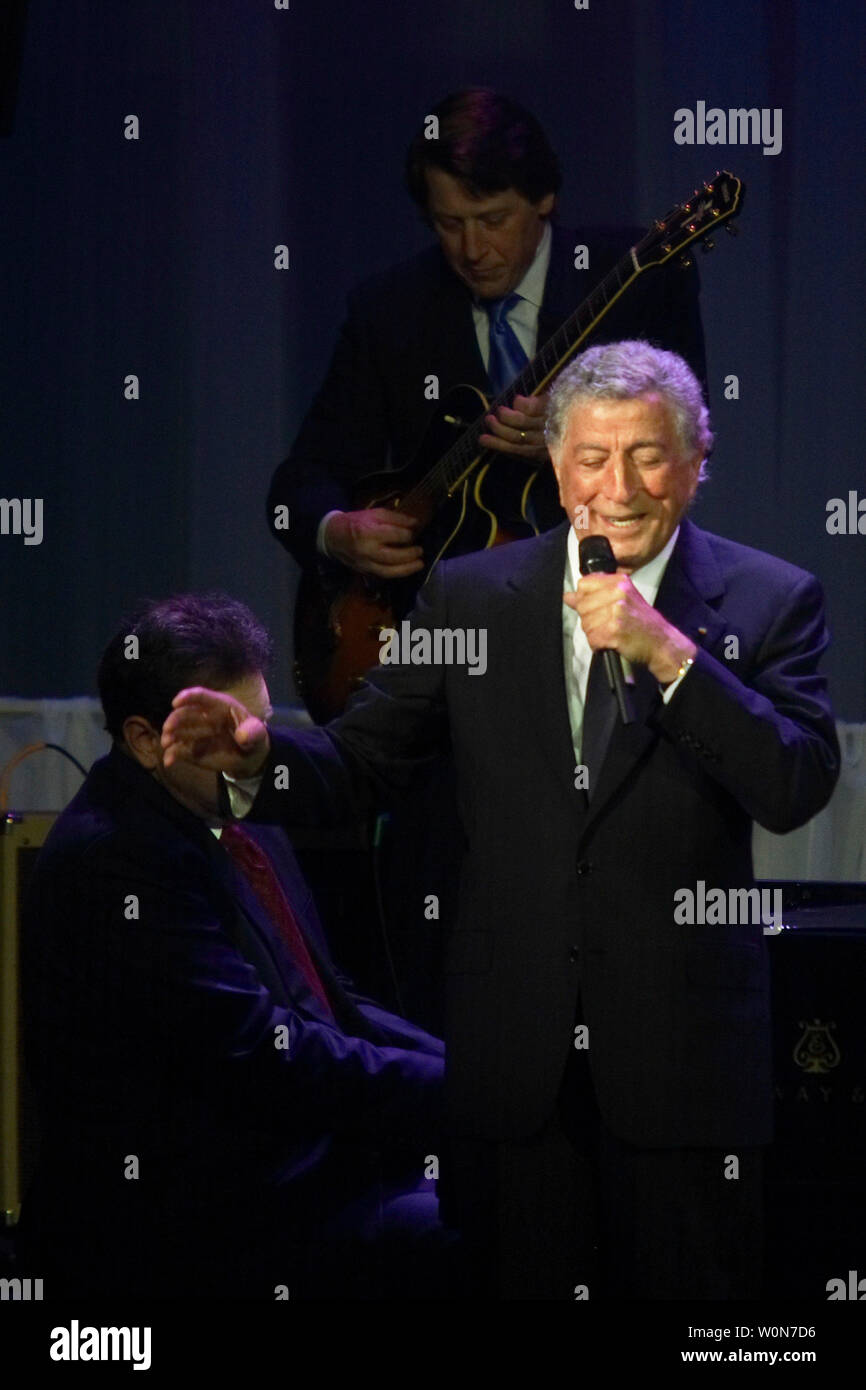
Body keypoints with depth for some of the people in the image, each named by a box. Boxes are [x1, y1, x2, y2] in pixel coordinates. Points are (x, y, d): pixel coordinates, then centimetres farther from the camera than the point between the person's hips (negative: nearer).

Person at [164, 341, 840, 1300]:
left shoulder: (769, 601, 0)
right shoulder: (469, 596, 7)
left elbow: (798, 790, -12)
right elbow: (363, 760, 5)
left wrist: (666, 652, -20)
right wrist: (258, 753, -16)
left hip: (681, 1051, -1)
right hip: (514, 1055, 2)